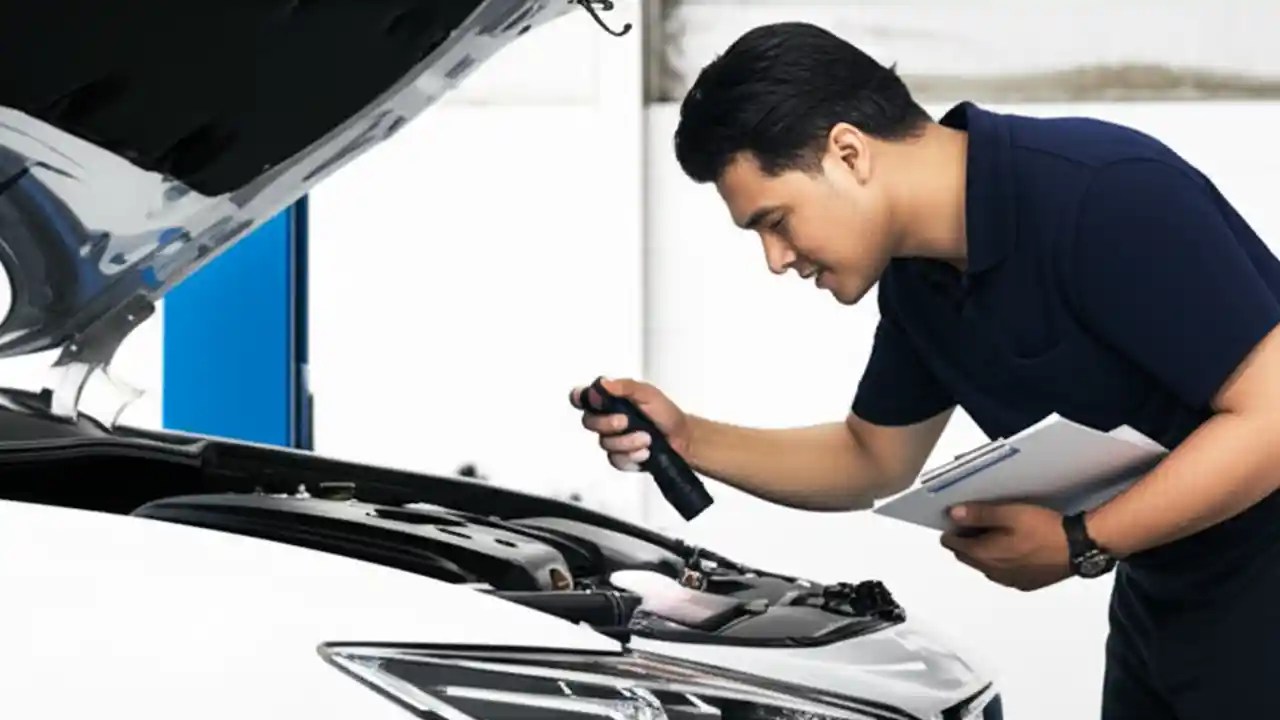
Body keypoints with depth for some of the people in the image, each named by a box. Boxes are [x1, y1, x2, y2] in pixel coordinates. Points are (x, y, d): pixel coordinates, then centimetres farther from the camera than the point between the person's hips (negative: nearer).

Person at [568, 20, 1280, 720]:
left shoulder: (1108, 199, -26)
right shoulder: (918, 279, 2)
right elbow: (875, 460, 16)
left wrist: (1081, 545, -24)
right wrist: (685, 439, 3)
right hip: (1162, 594, 8)